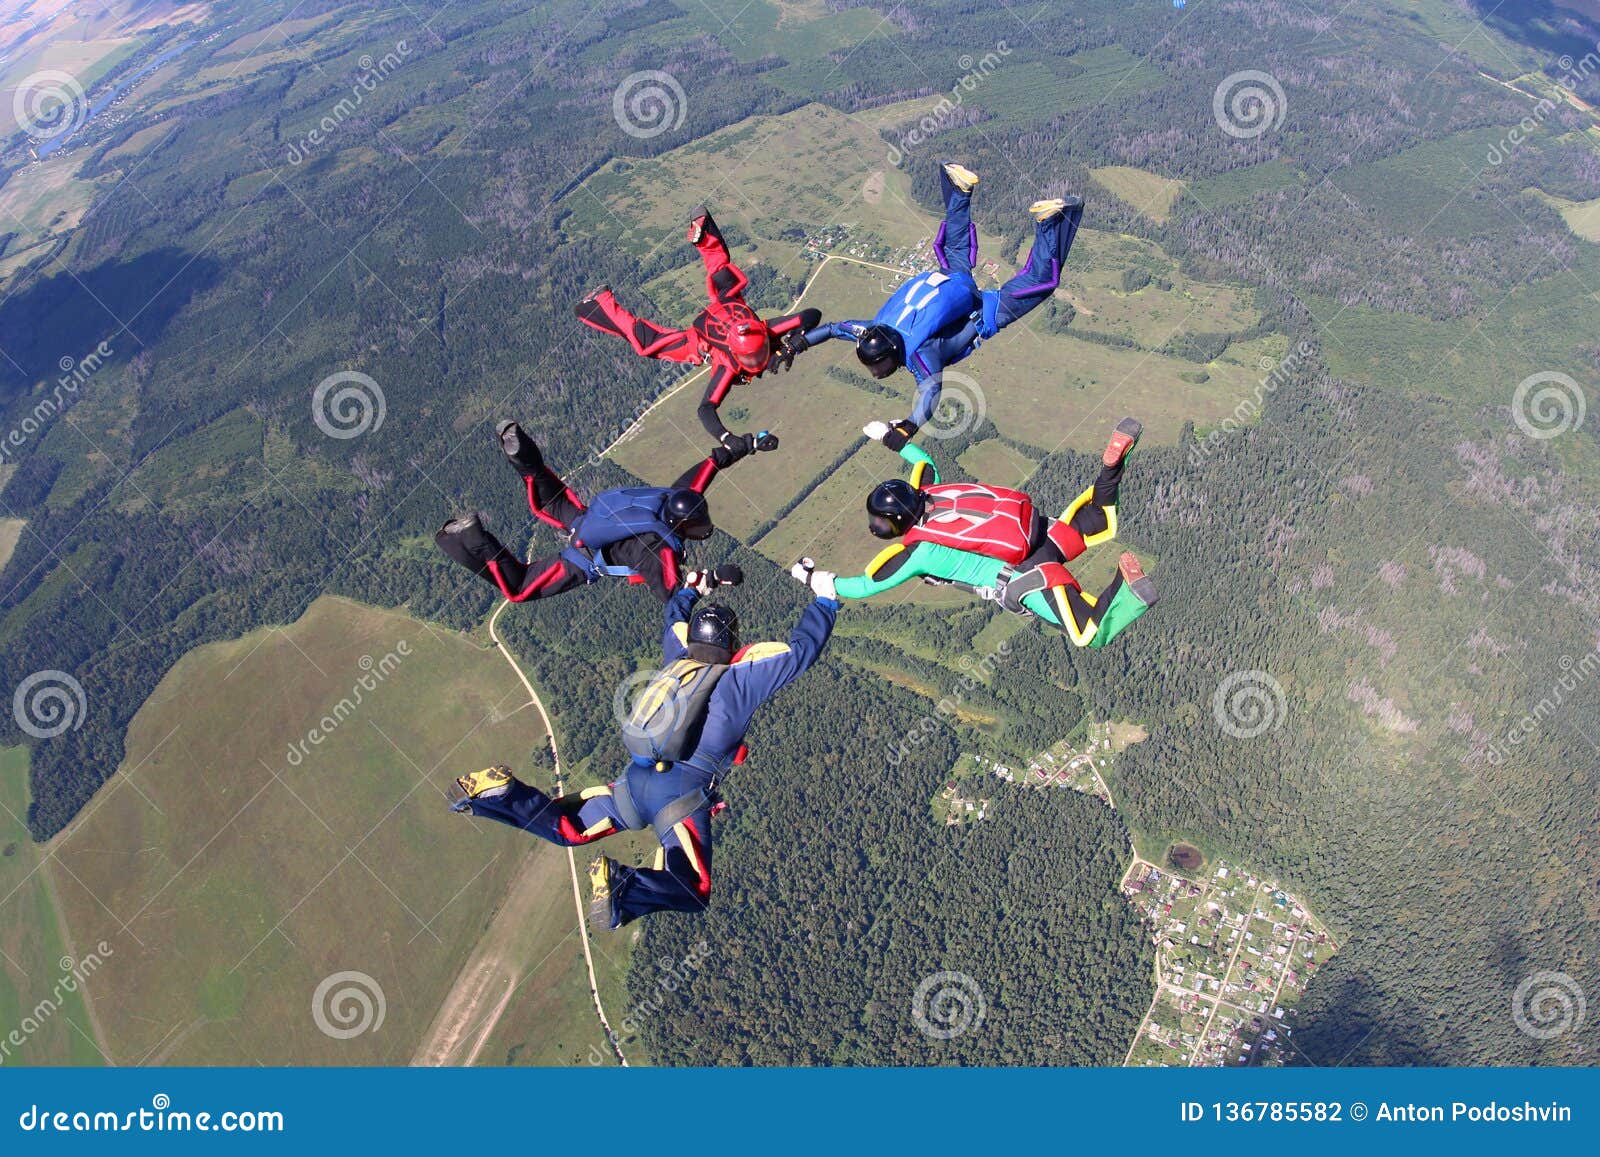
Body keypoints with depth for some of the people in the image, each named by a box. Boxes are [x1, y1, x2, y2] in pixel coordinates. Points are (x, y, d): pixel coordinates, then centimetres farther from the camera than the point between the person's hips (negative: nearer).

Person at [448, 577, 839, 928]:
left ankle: (497, 794, -2)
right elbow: (800, 650, 7)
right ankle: (624, 885, -36)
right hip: (682, 789, -6)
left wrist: (691, 590, 58)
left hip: (634, 780, 6)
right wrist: (824, 603, 20)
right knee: (694, 892, -11)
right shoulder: (739, 678, 4)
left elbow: (675, 619, 40)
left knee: (566, 829, 21)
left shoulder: (676, 661, 19)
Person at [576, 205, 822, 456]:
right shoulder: (729, 368, -46)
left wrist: (791, 344, -48)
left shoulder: (770, 332, -39)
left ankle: (702, 230, 44)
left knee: (724, 276, 33)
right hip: (699, 340, -4)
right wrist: (730, 442, -70)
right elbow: (706, 409, -53)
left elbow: (813, 315, -33)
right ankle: (601, 303, 25)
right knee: (644, 342, 11)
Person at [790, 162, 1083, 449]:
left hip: (986, 312, -6)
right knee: (955, 254, 34)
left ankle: (1049, 220, 14)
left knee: (1039, 280, 7)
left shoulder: (919, 352, -43)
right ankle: (961, 192, 42)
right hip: (952, 289, 6)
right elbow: (833, 327, -10)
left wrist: (908, 427, -76)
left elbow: (931, 390, -60)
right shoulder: (874, 333, -24)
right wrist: (796, 344, -18)